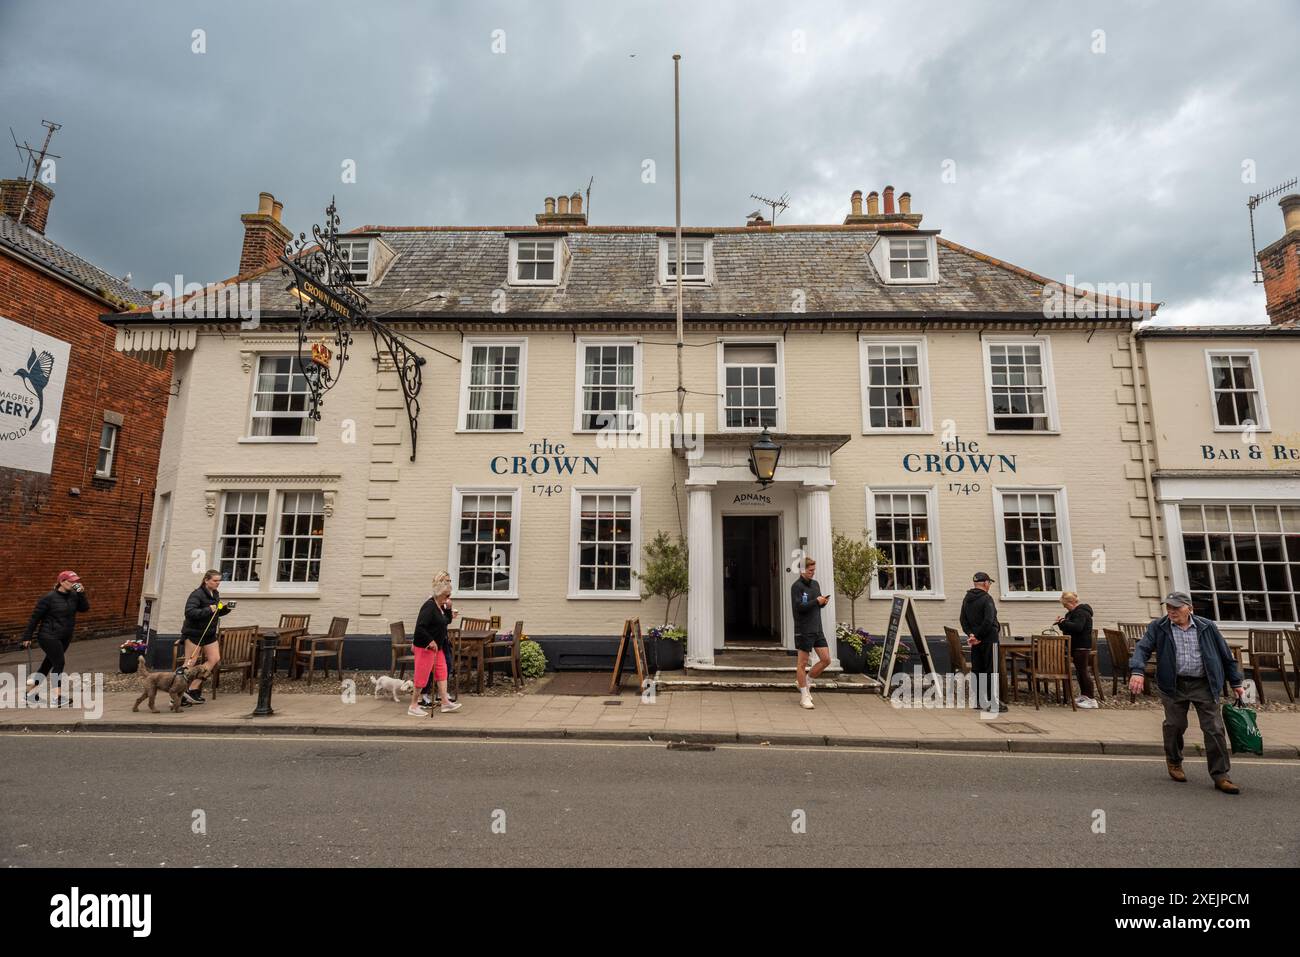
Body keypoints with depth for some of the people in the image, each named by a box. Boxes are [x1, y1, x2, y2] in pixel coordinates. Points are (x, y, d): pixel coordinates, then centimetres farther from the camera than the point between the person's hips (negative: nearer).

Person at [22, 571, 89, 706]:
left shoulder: (73, 595, 4)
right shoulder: (49, 598, -13)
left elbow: (85, 608, -1)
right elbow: (35, 617, -8)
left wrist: (81, 594, -13)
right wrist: (27, 637, -6)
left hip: (65, 638, 7)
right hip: (49, 637, -6)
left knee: (48, 664, 15)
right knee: (59, 664, -12)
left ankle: (31, 692, 31)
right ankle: (55, 699, -8)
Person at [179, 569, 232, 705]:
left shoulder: (215, 594, 9)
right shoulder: (196, 594, -16)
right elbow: (189, 612, -28)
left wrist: (226, 609, 1)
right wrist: (208, 610, -34)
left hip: (209, 633, 8)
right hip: (194, 633, -8)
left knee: (215, 659, 1)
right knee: (190, 664, -1)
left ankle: (193, 689, 8)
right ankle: (177, 697, 10)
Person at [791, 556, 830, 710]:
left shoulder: (815, 584, 13)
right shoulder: (797, 586, -10)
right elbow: (798, 607, -19)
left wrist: (823, 602, -3)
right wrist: (816, 602, -18)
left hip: (817, 629, 7)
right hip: (804, 630, -7)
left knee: (826, 660, 6)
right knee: (803, 662, 1)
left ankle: (804, 681, 25)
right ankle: (804, 696, 12)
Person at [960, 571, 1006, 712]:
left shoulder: (966, 599, 10)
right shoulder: (986, 598, -13)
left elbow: (963, 620, 8)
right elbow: (988, 621, -21)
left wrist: (971, 634, -2)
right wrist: (978, 636, -14)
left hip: (975, 641, 7)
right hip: (989, 639, -7)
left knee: (976, 670, 10)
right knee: (991, 671, -2)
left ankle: (979, 701, 16)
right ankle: (993, 703, 0)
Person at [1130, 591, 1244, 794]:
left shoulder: (1207, 627, 3)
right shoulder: (1158, 627, -2)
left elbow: (1226, 654, 12)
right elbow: (1142, 648, -11)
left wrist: (1235, 683, 13)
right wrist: (1138, 671, -27)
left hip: (1204, 685, 1)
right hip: (1173, 686, -1)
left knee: (1214, 729, -1)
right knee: (1174, 726, 6)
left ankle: (1220, 775, 10)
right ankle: (1174, 762, 28)